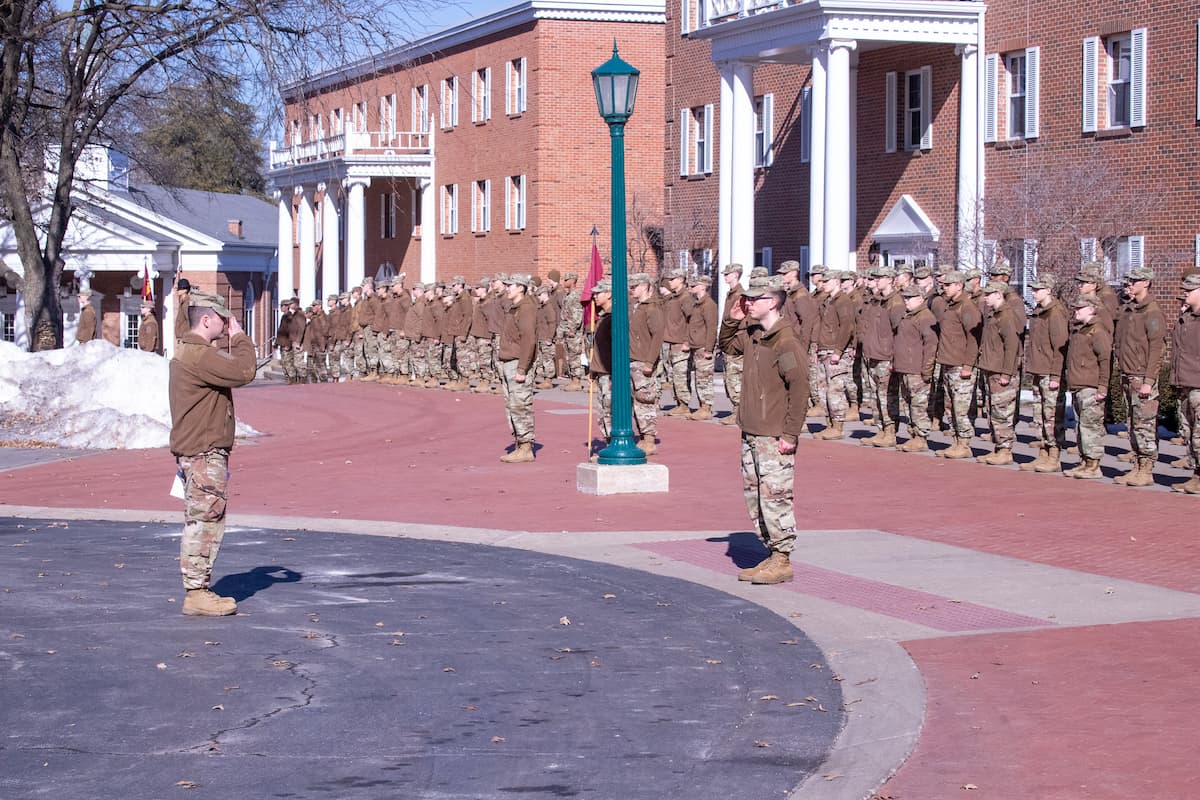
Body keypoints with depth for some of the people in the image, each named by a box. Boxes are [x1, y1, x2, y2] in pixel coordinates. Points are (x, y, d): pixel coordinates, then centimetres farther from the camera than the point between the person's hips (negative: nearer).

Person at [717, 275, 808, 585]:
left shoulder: (785, 342, -15)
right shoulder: (751, 336, 11)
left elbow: (799, 388, -18)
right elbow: (727, 343, 34)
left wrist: (790, 434, -19)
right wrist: (733, 320, 14)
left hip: (775, 437, -9)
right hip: (751, 433, 9)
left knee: (775, 496, -6)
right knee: (753, 494, 13)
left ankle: (782, 560, 2)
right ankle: (772, 554, 21)